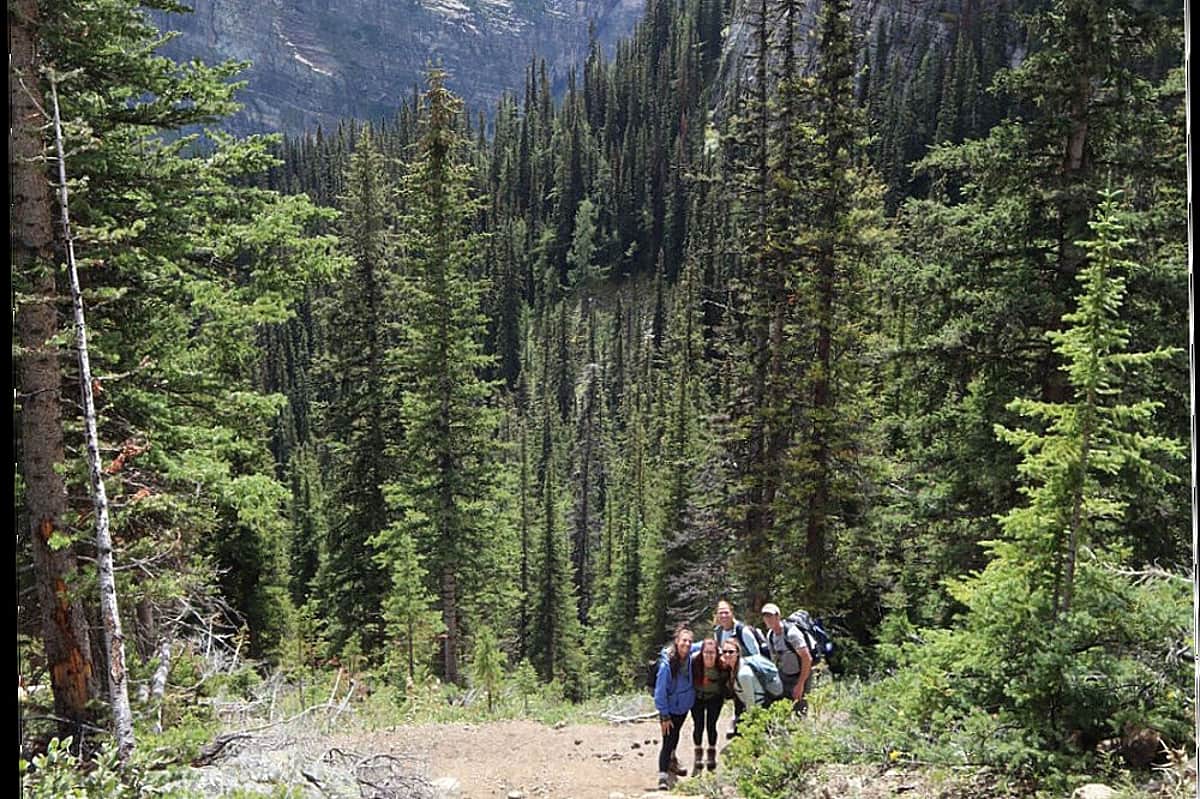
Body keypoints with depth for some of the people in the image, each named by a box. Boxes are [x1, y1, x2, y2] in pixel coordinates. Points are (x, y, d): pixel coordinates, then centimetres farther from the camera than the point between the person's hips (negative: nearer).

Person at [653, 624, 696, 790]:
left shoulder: (689, 658, -10)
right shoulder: (667, 663, -27)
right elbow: (660, 691, -23)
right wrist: (664, 716, -22)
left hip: (683, 706, 7)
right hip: (670, 709, -7)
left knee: (675, 735, 26)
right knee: (668, 741, -10)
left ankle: (671, 762, 47)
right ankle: (663, 777, -4)